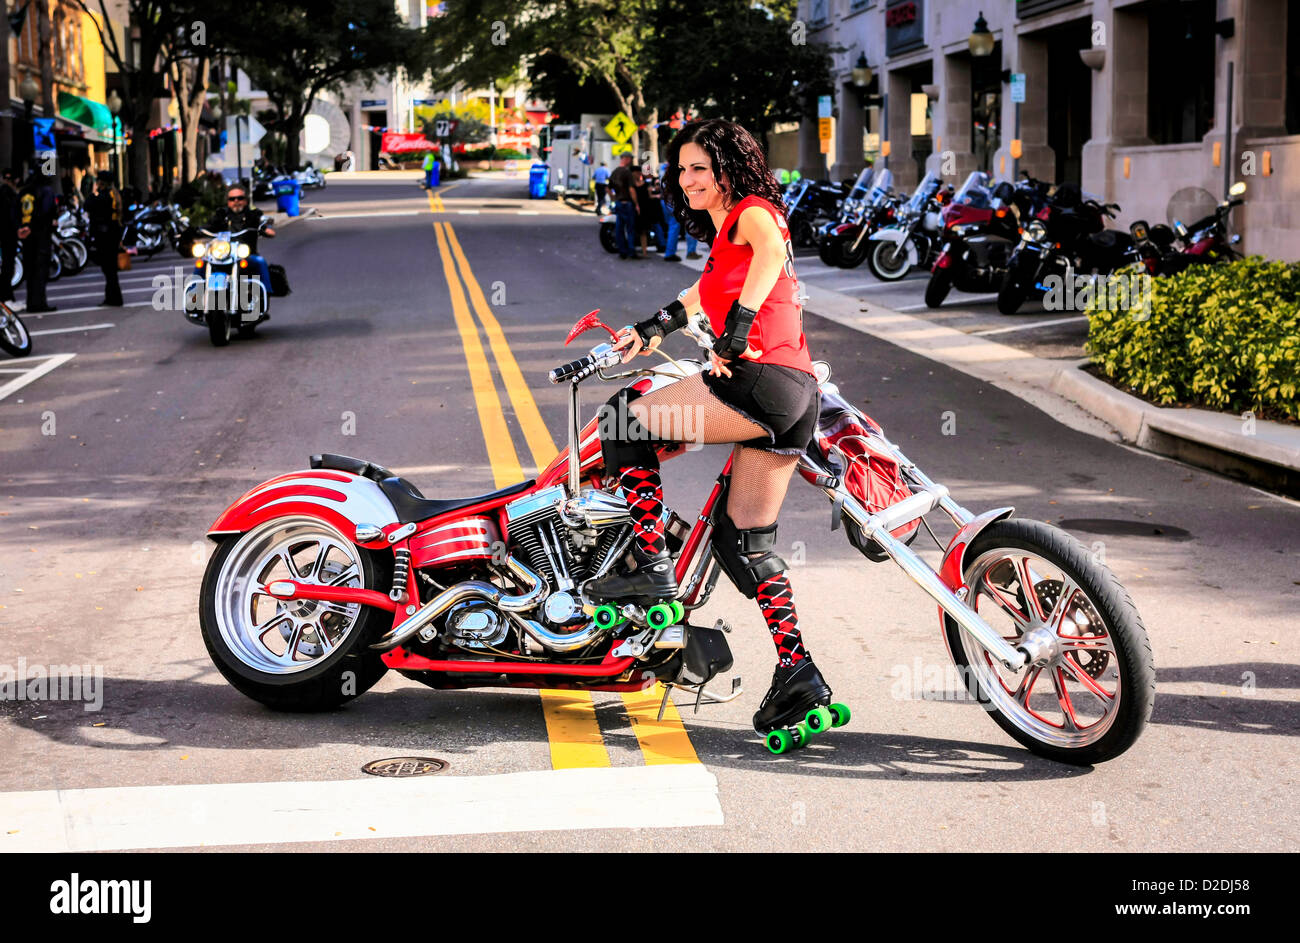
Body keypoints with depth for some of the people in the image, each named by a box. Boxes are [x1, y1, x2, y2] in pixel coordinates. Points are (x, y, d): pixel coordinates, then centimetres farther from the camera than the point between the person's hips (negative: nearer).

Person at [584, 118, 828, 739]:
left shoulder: (751, 210, 1)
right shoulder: (724, 240, 29)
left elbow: (772, 253, -22)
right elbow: (705, 296, 48)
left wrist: (735, 334, -27)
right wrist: (651, 328, 51)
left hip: (764, 378, -10)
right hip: (795, 399, 10)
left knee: (624, 423, -3)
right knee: (742, 539, 10)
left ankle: (651, 568, -4)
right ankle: (797, 671, 5)